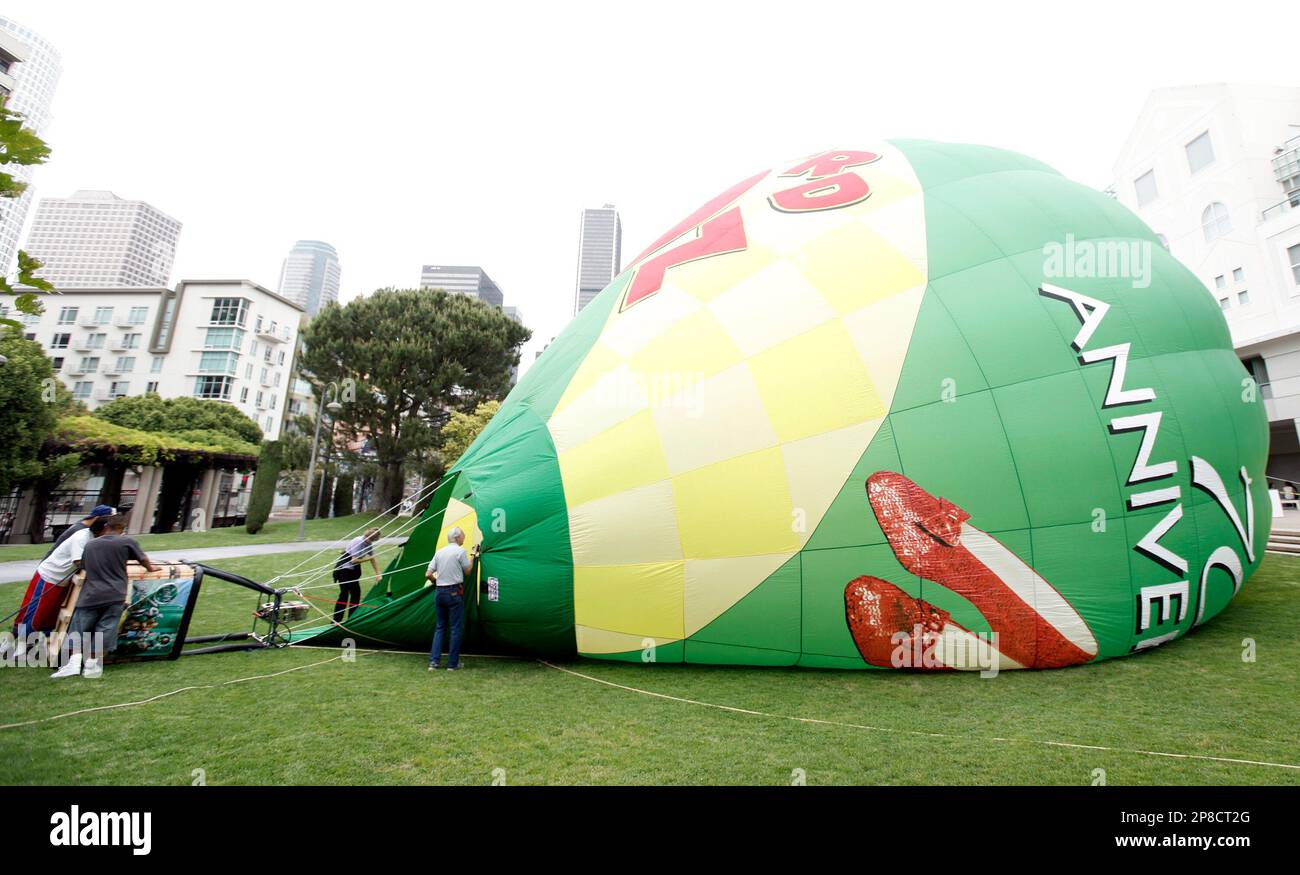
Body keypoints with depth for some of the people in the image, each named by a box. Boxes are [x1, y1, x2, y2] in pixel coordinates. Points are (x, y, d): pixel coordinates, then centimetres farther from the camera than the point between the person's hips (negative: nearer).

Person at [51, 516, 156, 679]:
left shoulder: (89, 545, 11)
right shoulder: (127, 542, 1)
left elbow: (83, 567, 23)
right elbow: (143, 559, 14)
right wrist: (151, 568, 34)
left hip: (90, 596, 3)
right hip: (114, 596, -2)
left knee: (79, 629, 11)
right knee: (105, 631, 2)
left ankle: (74, 663, 0)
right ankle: (92, 665, 3)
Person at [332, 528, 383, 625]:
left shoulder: (369, 544, -2)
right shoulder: (358, 542, -26)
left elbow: (373, 559, 7)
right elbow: (354, 560, -27)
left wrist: (378, 574, 5)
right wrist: (368, 558, -16)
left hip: (353, 569, 8)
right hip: (343, 569, -8)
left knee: (356, 592, 7)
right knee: (344, 593, -11)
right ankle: (336, 620, -4)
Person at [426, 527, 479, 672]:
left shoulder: (439, 552, 9)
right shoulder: (460, 551, -8)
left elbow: (428, 574, 5)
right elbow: (467, 571, 0)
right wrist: (474, 556, 9)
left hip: (439, 592, 6)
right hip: (454, 592, -6)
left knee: (440, 627, 15)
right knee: (455, 628, 2)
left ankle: (434, 662, 10)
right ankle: (453, 664, 6)